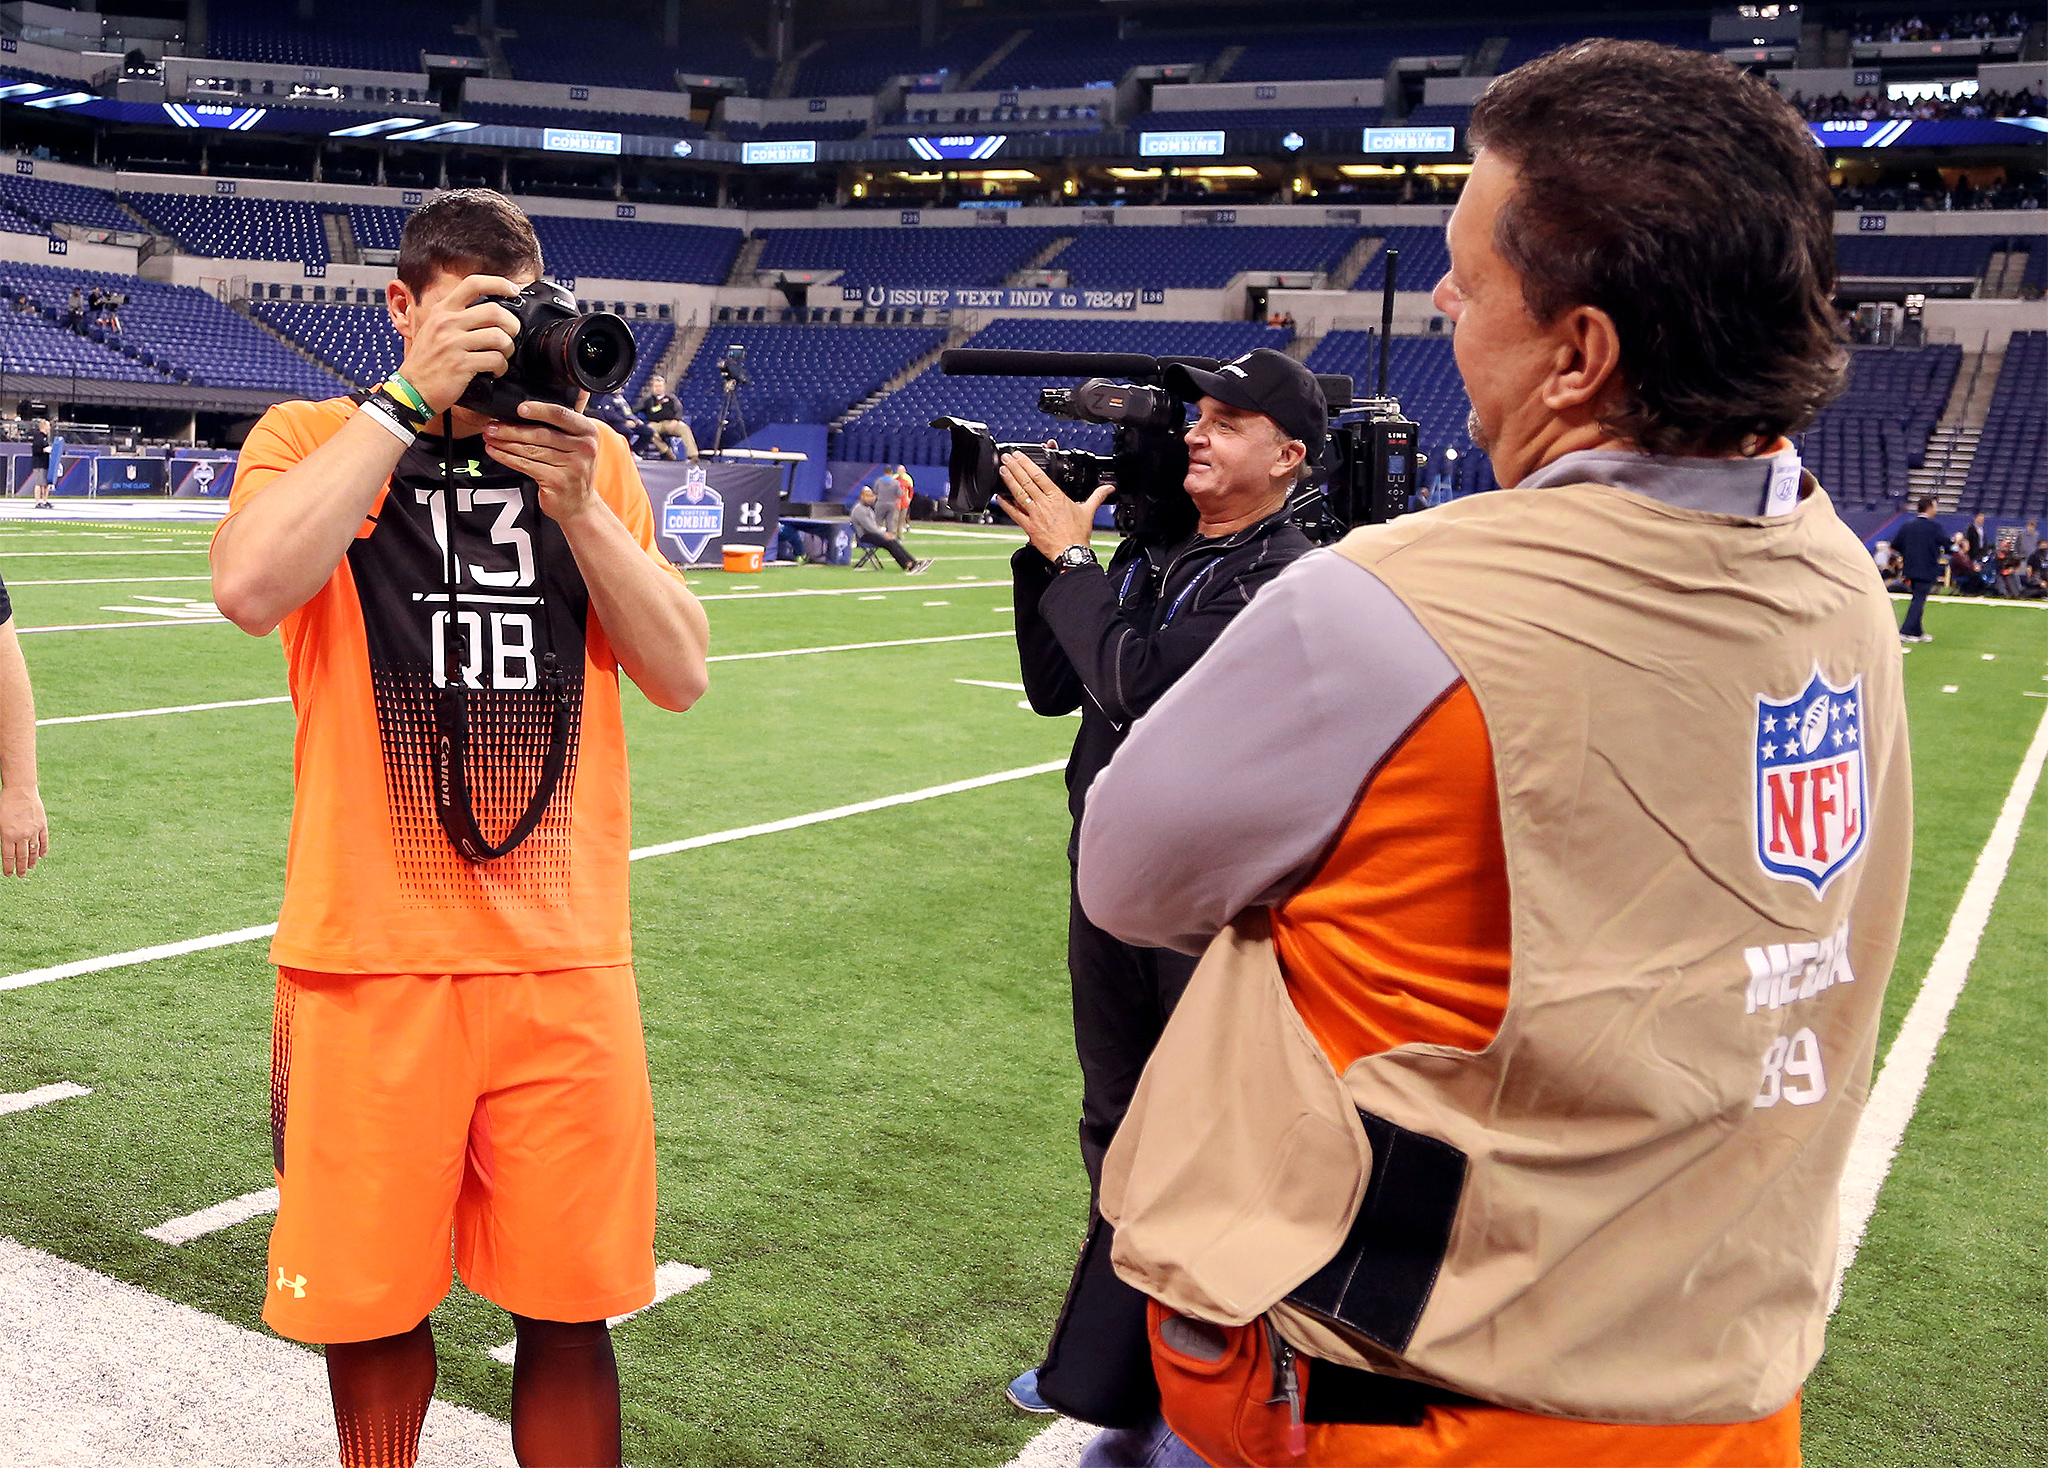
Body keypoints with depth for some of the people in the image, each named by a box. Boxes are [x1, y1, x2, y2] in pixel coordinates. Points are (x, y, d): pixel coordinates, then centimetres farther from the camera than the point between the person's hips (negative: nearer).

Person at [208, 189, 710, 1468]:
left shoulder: (593, 457, 10)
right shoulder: (311, 436, 3)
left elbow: (680, 675, 3)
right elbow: (250, 587, -19)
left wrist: (575, 505, -9)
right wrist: (411, 399, -15)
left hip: (564, 961, 2)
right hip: (369, 956, -1)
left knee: (570, 1312, 7)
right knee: (371, 1306, 12)